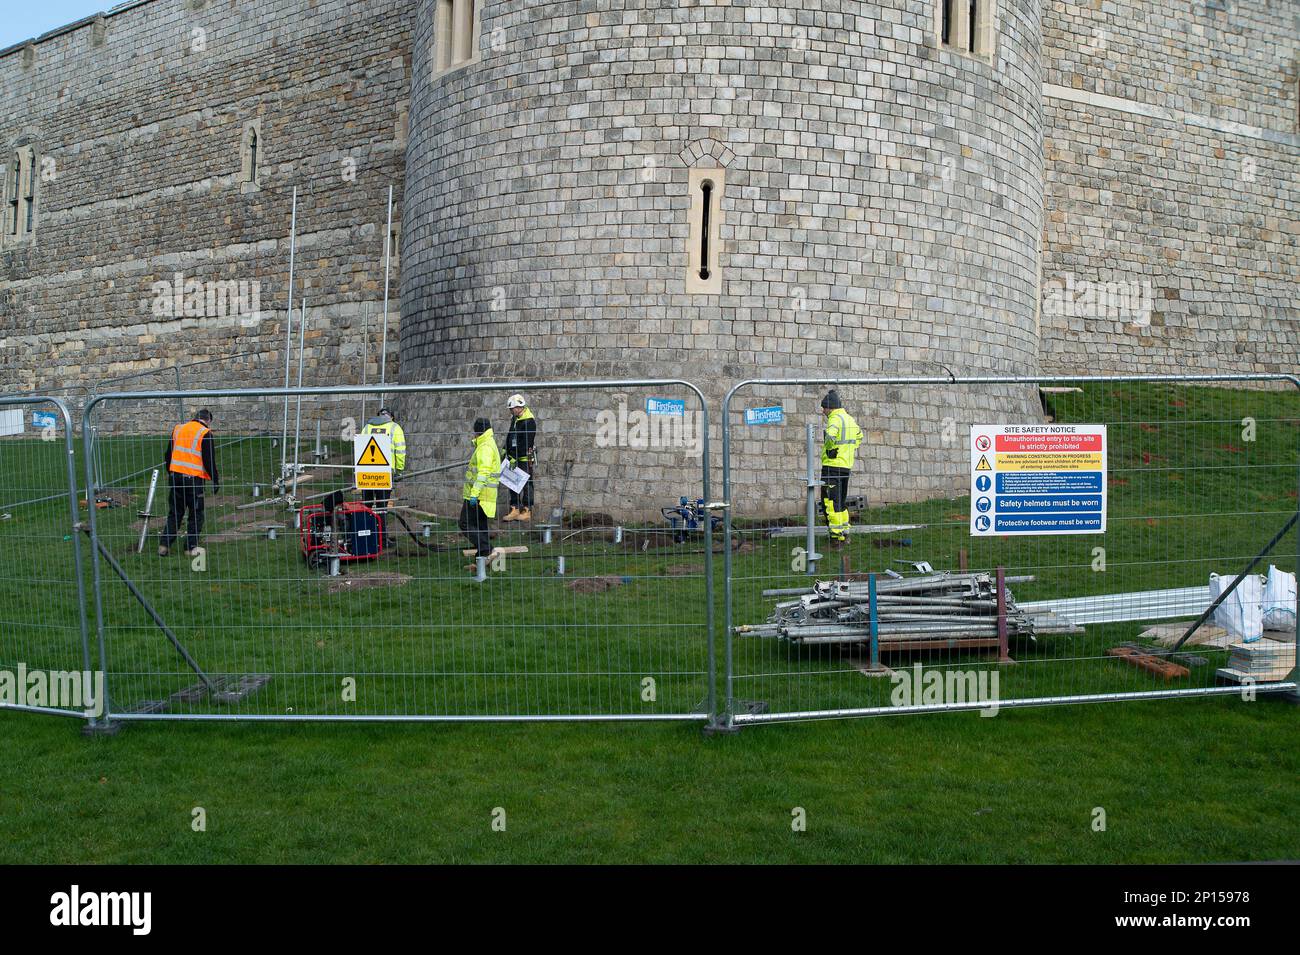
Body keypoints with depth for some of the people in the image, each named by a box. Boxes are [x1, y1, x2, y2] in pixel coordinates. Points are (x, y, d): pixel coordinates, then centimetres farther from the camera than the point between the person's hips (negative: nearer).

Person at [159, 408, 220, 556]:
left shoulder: (177, 429, 11)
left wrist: (170, 474, 27)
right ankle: (191, 548, 7)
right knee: (196, 515, 6)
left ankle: (164, 545, 12)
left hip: (175, 476, 6)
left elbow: (168, 455, 17)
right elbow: (209, 460, -10)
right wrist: (215, 480, -1)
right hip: (193, 478, -6)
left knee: (174, 512, 15)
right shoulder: (205, 433, -7)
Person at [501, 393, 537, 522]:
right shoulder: (515, 418, 11)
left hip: (525, 458, -9)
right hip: (514, 457, 9)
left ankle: (527, 511, 3)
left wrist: (515, 458, -21)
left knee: (526, 484, -2)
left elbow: (526, 443, -21)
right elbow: (510, 435, 23)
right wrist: (505, 449, 12)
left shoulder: (529, 421, -17)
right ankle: (514, 510, 14)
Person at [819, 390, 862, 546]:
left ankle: (836, 535, -7)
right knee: (841, 502, 18)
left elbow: (831, 435, -33)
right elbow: (859, 435, 32)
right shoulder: (849, 418, 15)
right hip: (846, 466, 9)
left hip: (832, 465, -9)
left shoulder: (835, 418, -13)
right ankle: (844, 532, 22)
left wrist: (831, 450, -17)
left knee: (830, 501, -5)